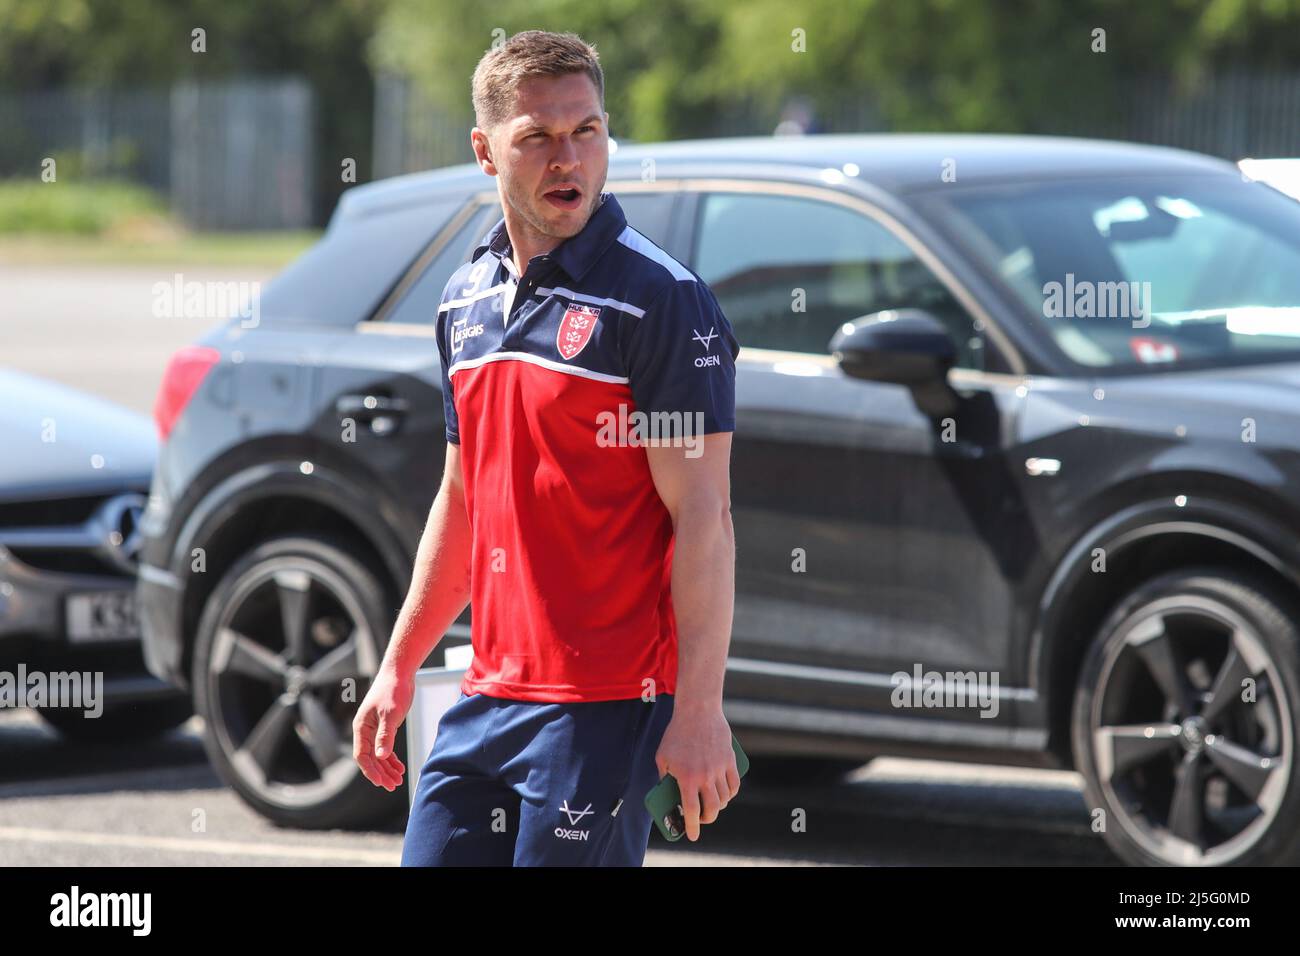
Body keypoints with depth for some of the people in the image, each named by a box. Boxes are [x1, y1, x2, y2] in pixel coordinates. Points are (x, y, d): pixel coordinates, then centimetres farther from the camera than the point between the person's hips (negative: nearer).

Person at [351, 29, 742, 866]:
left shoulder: (662, 298, -10)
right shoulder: (466, 298, 13)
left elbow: (703, 515, -14)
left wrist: (699, 710, -20)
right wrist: (399, 669, 21)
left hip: (607, 707, -7)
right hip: (487, 696, 7)